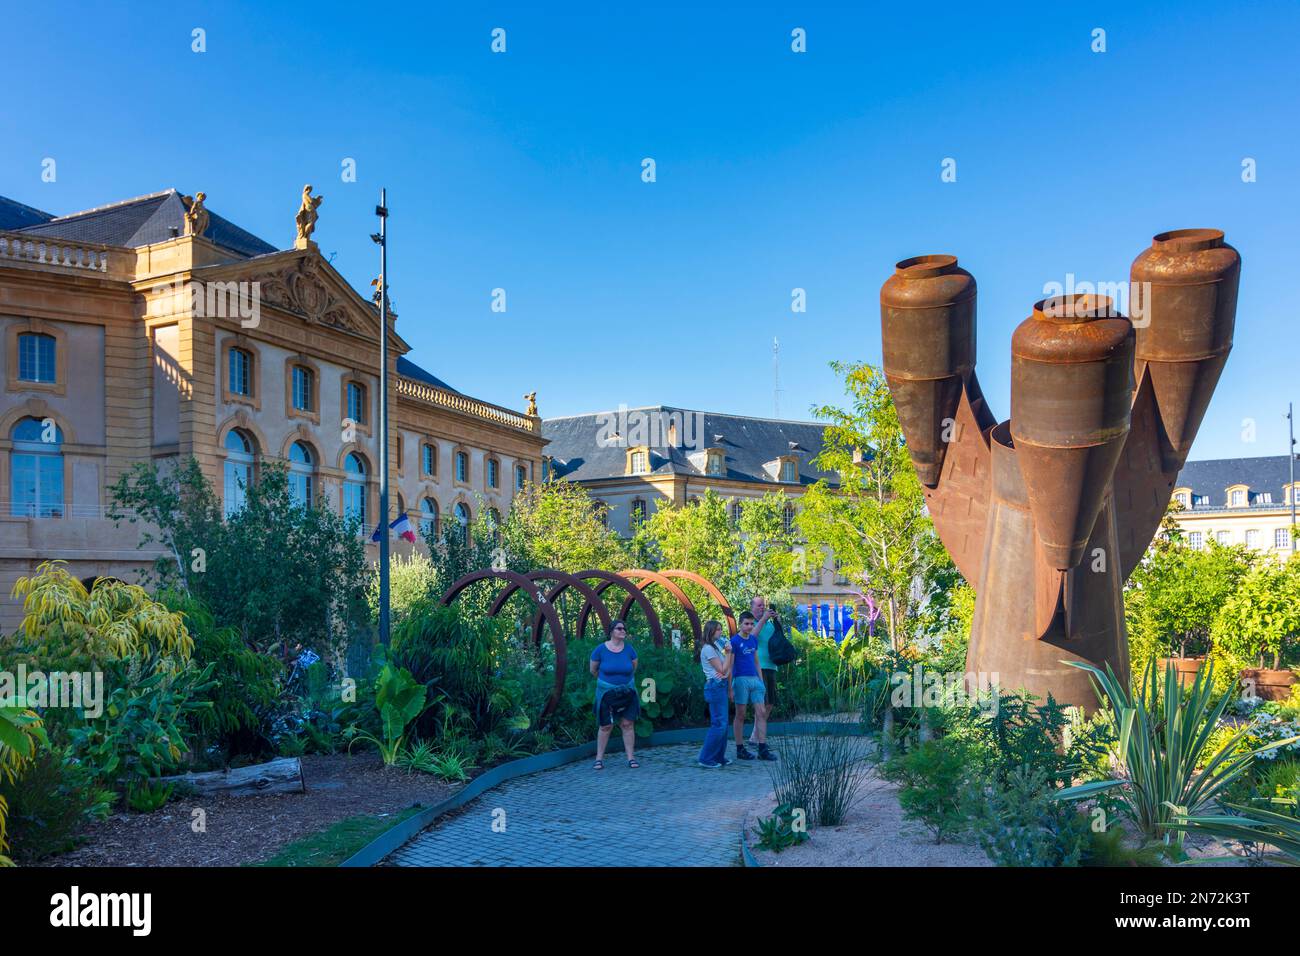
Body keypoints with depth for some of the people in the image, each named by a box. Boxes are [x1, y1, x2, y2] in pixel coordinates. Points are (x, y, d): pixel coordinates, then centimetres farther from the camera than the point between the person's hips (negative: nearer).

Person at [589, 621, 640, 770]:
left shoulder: (629, 649, -4)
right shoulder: (600, 650, -10)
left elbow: (633, 668, 13)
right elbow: (593, 670, 5)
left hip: (627, 692, 2)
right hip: (606, 692, -2)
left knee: (627, 724, 1)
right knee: (606, 726, 2)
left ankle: (631, 758, 7)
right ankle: (599, 758, 12)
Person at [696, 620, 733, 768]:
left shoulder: (716, 646, 17)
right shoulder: (708, 648, -12)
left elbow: (726, 668, 13)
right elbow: (722, 669, -13)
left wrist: (727, 673, -9)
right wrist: (728, 653, -8)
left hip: (721, 686, 10)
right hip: (715, 686, -10)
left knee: (722, 723, 11)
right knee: (719, 724, -10)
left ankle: (719, 757, 16)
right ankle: (706, 759, -7)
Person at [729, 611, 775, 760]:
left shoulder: (754, 640, 12)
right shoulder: (734, 641, -7)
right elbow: (730, 665, -8)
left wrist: (761, 679, 14)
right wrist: (730, 688, -10)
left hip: (754, 679, 6)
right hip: (741, 680, -6)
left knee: (761, 713, 1)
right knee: (740, 715, 2)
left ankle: (762, 749, 5)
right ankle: (740, 749, 10)